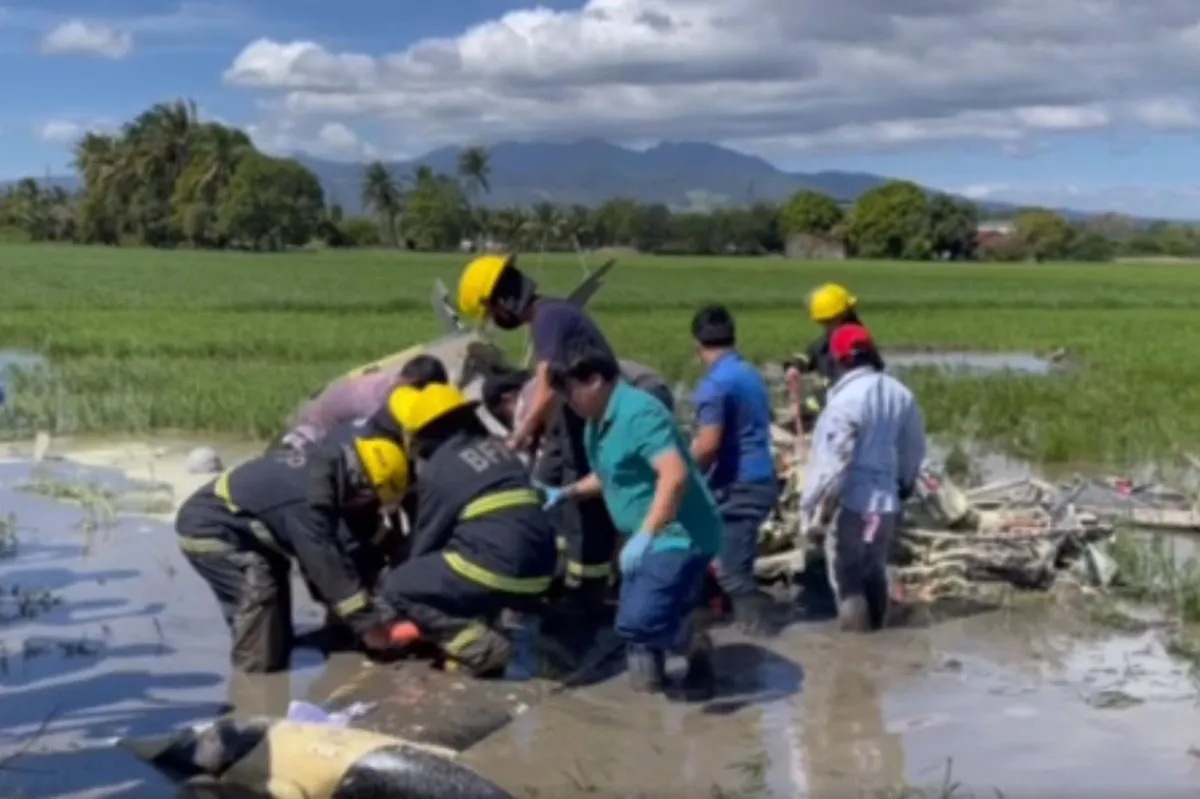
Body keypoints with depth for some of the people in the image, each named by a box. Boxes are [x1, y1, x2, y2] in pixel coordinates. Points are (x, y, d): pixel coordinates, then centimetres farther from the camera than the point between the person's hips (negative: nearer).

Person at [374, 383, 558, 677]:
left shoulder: (438, 469, -1)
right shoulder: (498, 448, 19)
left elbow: (426, 542, 8)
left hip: (494, 573, -8)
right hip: (536, 576, 8)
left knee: (396, 587, 7)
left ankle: (479, 646, -3)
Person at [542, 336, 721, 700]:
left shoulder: (639, 412, -21)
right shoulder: (597, 424, 10)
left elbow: (675, 475, -32)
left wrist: (644, 535, -35)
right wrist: (567, 492, 14)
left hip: (680, 537, -10)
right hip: (653, 539, 10)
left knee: (637, 622, -19)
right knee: (637, 622, 11)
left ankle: (692, 632, 5)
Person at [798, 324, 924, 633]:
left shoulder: (847, 399, -19)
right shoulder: (900, 394, 4)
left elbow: (831, 461, -21)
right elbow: (914, 449, 14)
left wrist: (815, 506, -15)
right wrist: (904, 485, 29)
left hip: (851, 501, -7)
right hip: (886, 499, 7)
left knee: (847, 572, 4)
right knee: (875, 567, 21)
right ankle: (875, 623, 31)